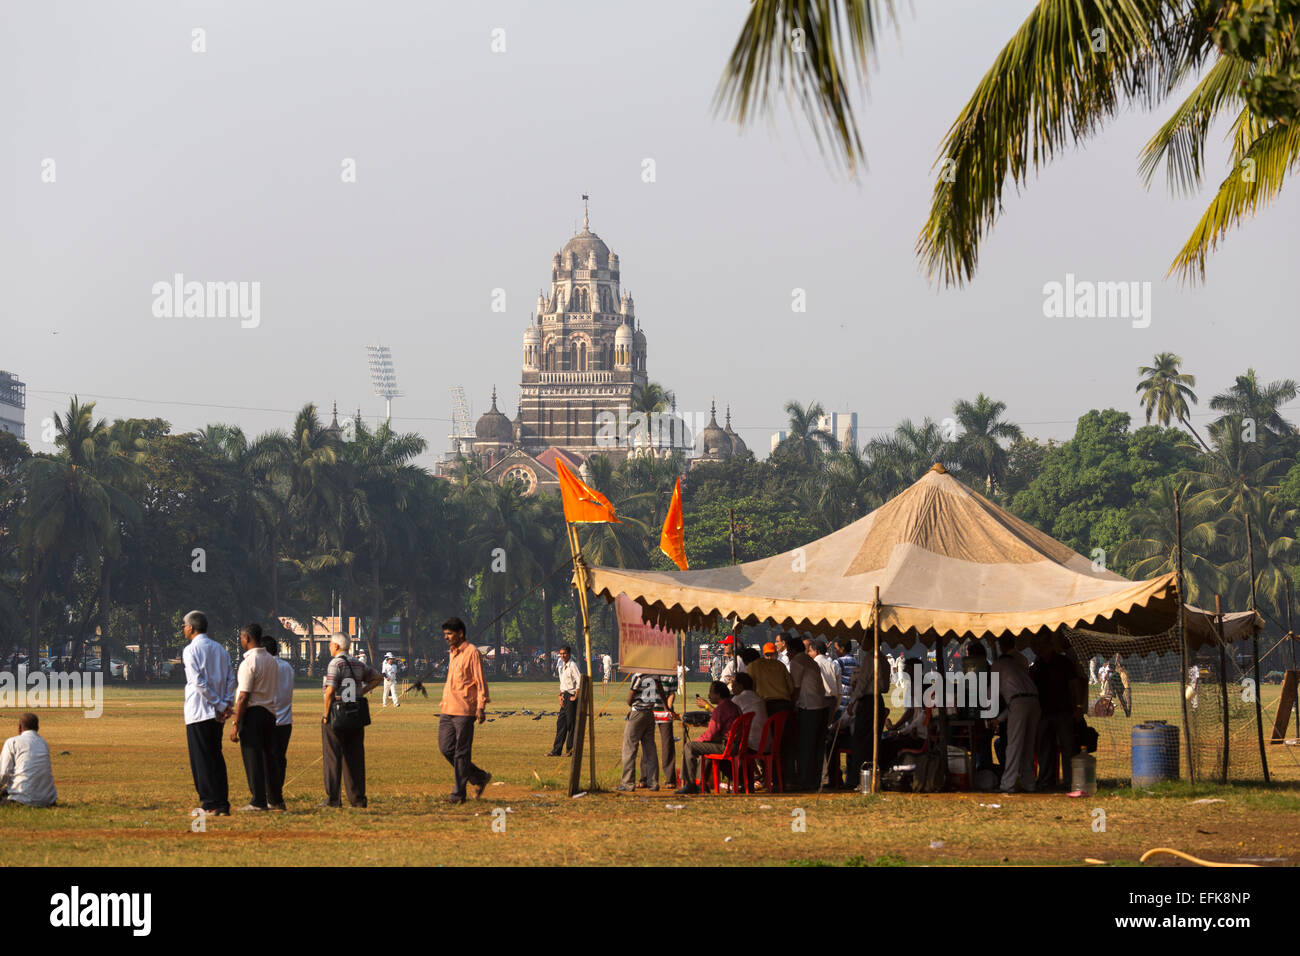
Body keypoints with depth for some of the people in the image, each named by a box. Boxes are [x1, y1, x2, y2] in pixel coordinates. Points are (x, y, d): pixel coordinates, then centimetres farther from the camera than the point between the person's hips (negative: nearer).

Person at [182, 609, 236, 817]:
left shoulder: (191, 650, -7)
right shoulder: (220, 649, 15)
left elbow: (199, 681, -16)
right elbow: (231, 678, 8)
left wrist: (219, 705, -13)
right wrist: (227, 704, 0)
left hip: (198, 712, -7)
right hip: (216, 714, 7)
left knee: (202, 760, -3)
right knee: (217, 758, 11)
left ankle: (209, 804, -6)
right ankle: (222, 805, 8)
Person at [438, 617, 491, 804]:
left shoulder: (471, 652, -8)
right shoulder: (451, 653, 18)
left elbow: (481, 682, -10)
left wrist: (481, 707, -16)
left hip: (464, 710, -9)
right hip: (448, 710, 9)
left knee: (461, 752, -4)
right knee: (446, 748, 6)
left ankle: (458, 793, 1)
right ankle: (479, 777, 19)